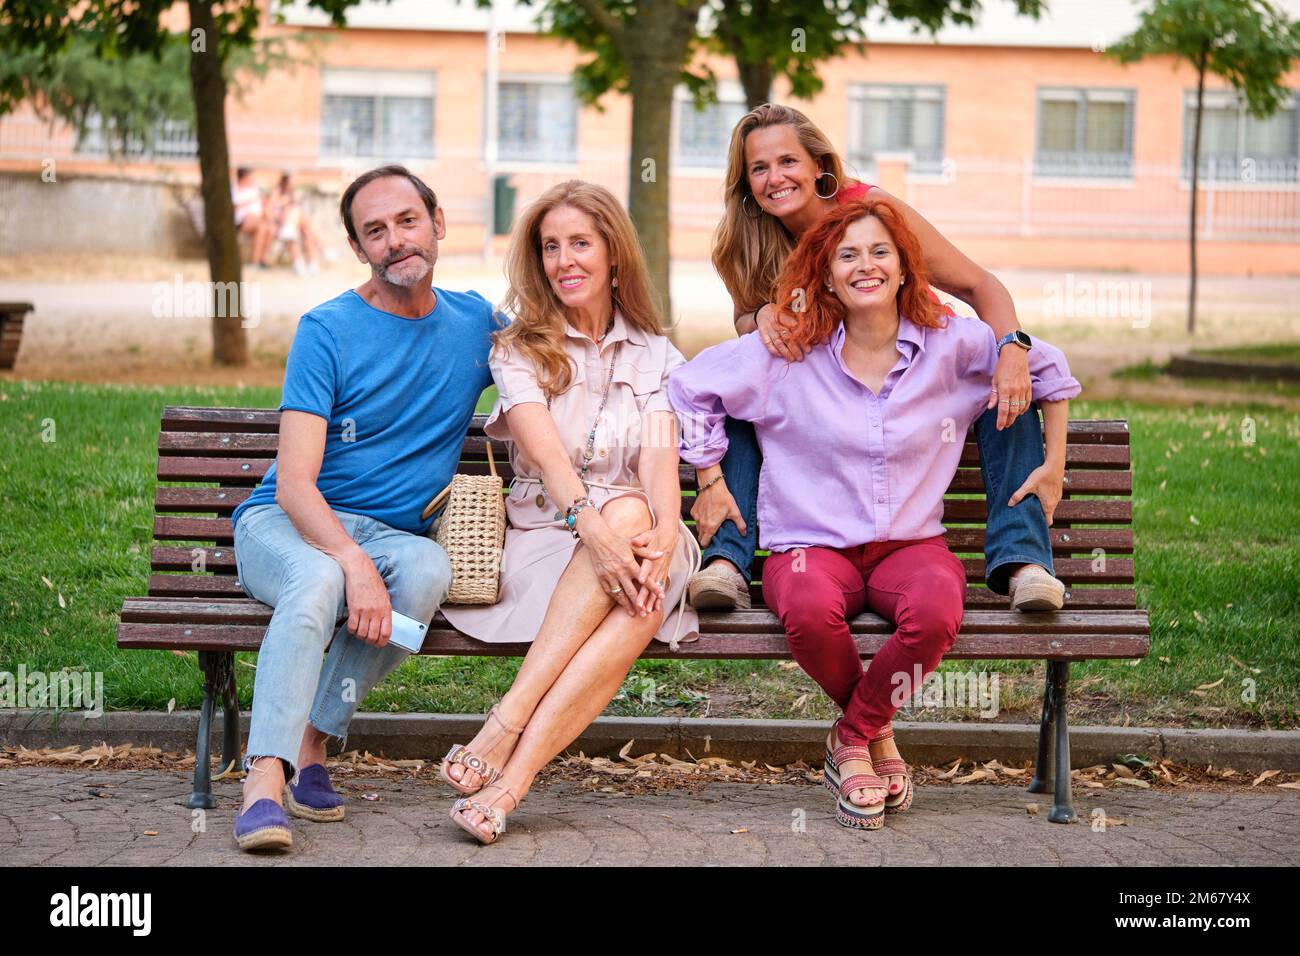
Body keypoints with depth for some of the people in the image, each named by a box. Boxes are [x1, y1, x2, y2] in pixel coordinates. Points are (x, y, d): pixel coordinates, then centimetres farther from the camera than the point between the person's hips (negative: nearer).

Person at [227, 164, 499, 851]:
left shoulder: (476, 323, 8)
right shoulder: (328, 330, -6)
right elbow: (295, 483, -13)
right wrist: (355, 563, -32)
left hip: (392, 534, 3)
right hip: (285, 524, -3)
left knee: (429, 569, -33)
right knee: (320, 580, -38)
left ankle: (312, 745, -25)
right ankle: (264, 781, -44)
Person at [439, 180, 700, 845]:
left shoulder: (657, 357, 15)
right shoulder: (520, 348, 7)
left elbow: (660, 457, -3)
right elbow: (544, 448, -12)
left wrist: (665, 530, -26)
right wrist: (592, 521, -32)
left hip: (633, 536, 2)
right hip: (544, 535, -2)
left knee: (646, 602, -36)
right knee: (625, 510, -36)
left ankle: (511, 774, -41)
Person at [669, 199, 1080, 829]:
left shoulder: (950, 344, 4)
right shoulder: (787, 353, 1)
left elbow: (1046, 368, 18)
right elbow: (690, 387, 11)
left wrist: (1053, 467, 17)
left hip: (911, 543, 1)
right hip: (812, 545, -1)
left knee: (936, 610, -38)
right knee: (810, 611, -39)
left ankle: (852, 736, -8)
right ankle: (876, 731, -6)